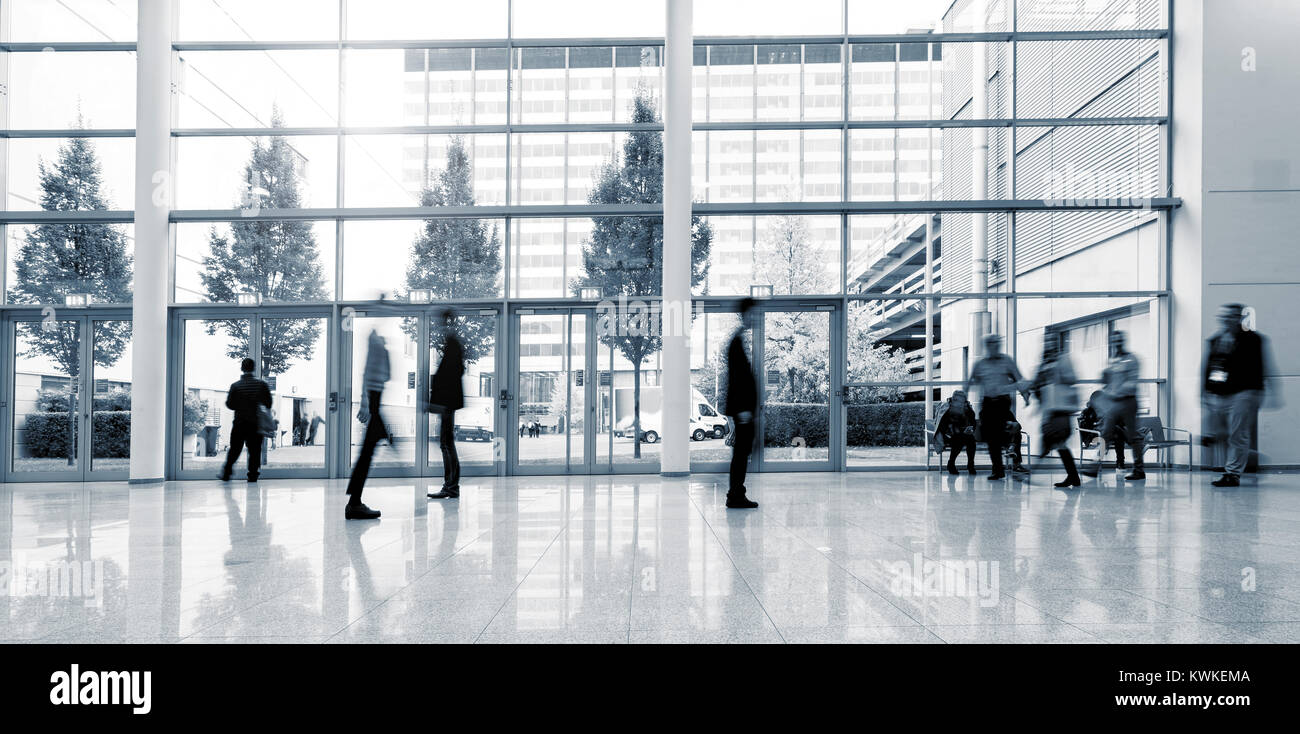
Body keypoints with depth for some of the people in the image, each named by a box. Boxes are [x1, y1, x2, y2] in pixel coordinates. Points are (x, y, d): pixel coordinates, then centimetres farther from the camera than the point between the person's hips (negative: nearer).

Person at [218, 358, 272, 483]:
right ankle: (253, 475, 4)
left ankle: (226, 474, 9)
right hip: (256, 423, 0)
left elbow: (229, 404, -1)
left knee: (234, 449, 10)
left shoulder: (235, 386, -5)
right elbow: (268, 403, -1)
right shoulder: (262, 384, -4)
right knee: (255, 450, 5)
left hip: (239, 422, 0)